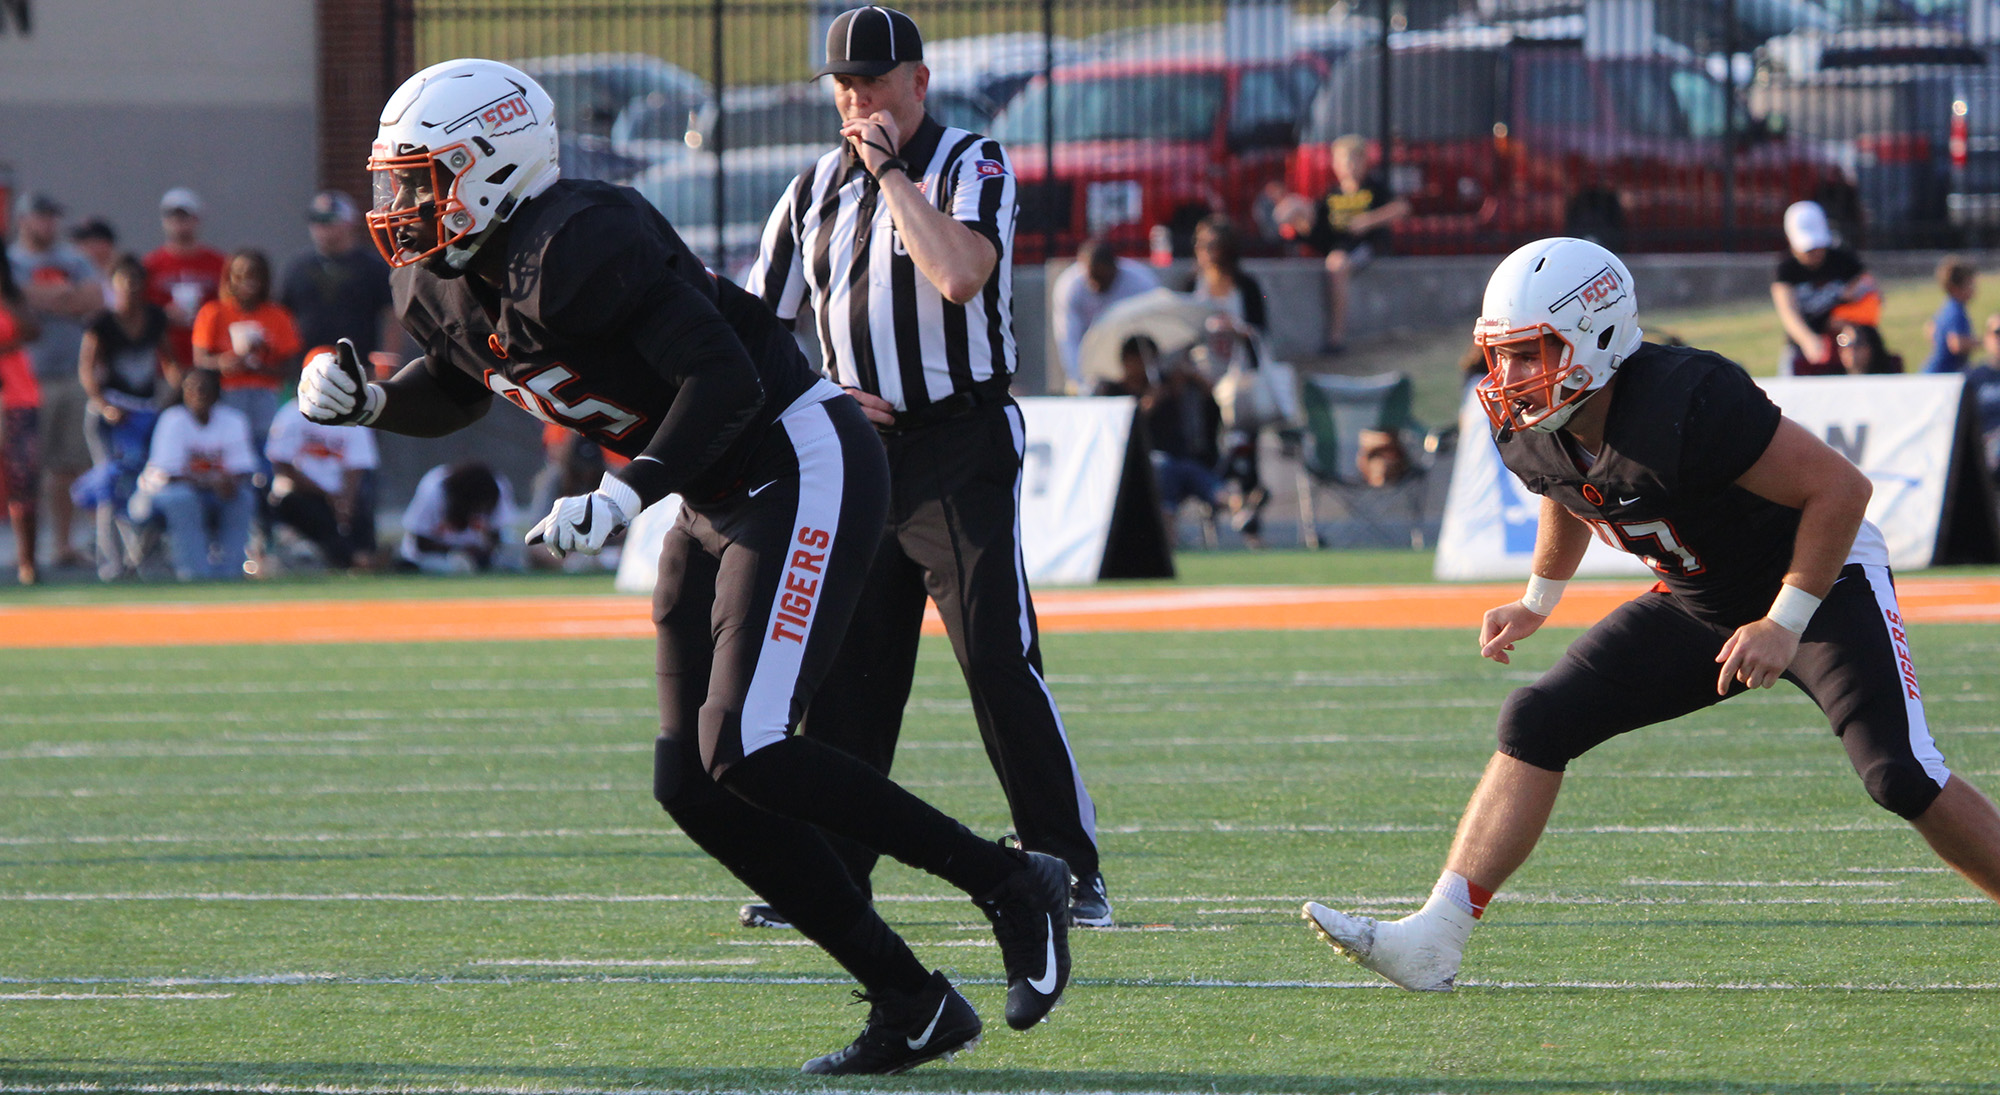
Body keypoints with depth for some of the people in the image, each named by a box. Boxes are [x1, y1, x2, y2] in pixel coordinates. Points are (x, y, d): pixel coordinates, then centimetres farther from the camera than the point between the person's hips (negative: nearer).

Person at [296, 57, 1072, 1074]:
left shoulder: (574, 249, -25)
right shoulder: (444, 283, 5)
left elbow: (724, 379, -28)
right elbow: (452, 391, 25)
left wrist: (622, 499, -34)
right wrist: (362, 398, 4)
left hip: (803, 470, -10)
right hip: (717, 501, 10)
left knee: (747, 751, -20)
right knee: (693, 786, 1)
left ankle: (1011, 883, -6)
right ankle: (912, 1006, 5)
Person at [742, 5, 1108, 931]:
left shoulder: (971, 163, -4)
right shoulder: (816, 193, 13)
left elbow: (961, 274, -24)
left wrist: (891, 171, -16)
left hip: (963, 446, -6)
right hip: (861, 450, 6)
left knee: (999, 663, -11)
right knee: (845, 672, 5)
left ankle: (1070, 870, -7)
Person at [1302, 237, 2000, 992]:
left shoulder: (1687, 405, -34)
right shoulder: (1533, 434, -10)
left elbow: (1840, 488, -29)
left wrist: (1783, 626, -28)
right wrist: (1537, 602, 18)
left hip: (1823, 586, -7)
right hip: (1696, 607, 7)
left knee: (1899, 774, -22)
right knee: (1536, 723, -5)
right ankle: (1432, 942, -6)